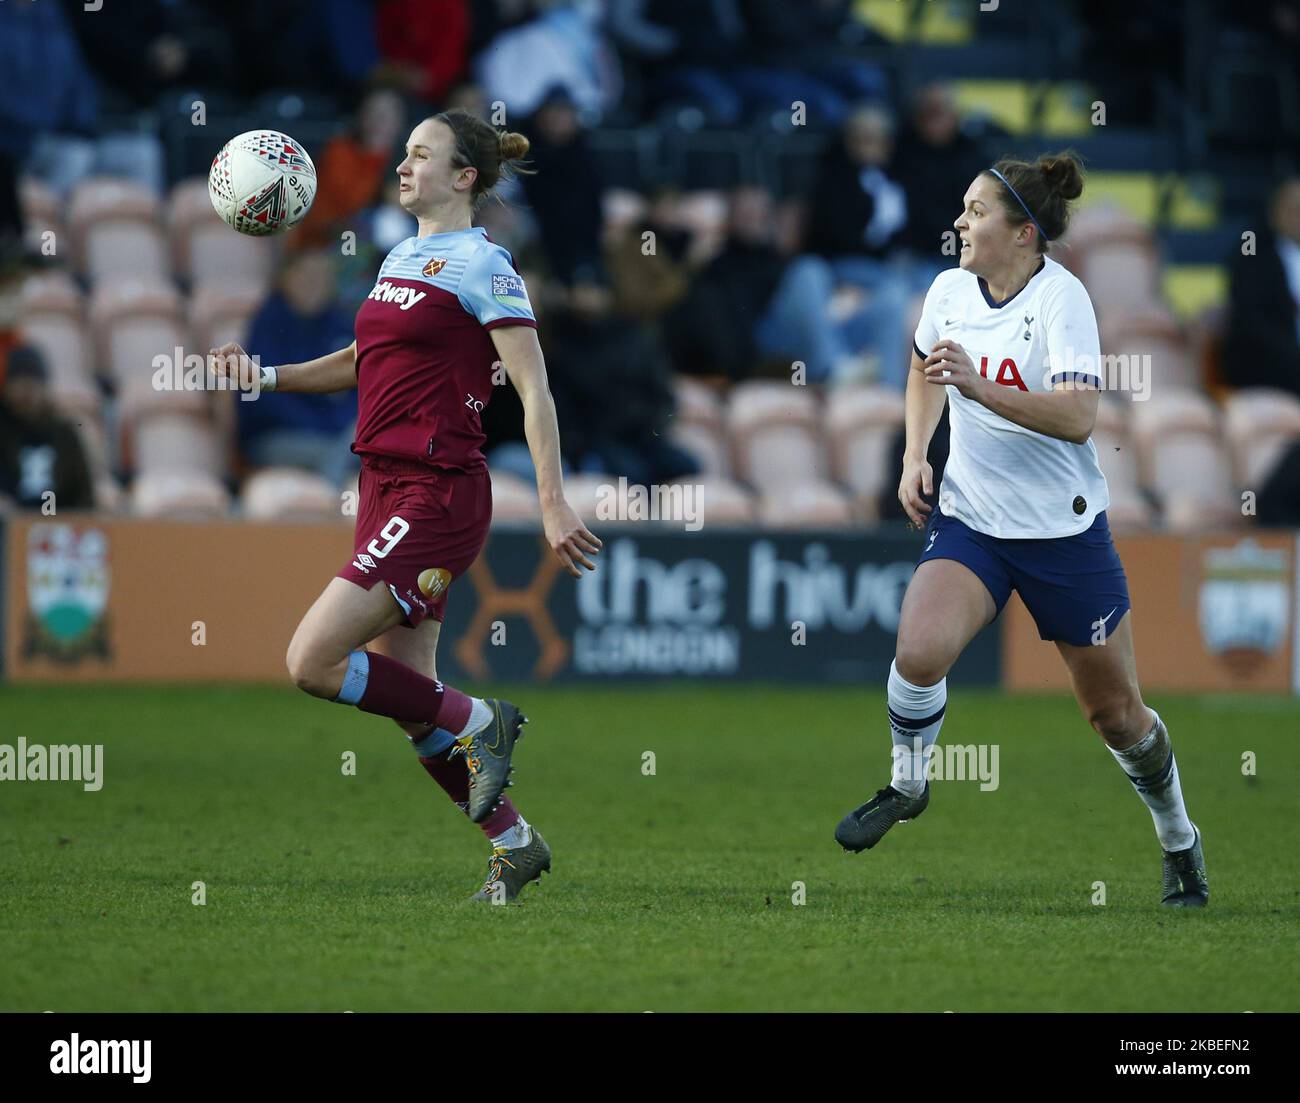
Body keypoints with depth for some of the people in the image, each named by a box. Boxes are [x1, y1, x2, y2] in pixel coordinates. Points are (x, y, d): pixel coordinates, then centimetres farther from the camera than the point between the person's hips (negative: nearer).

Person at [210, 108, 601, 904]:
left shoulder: (482, 265, -9)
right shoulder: (402, 258, 16)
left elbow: (534, 390, -12)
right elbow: (364, 363, 29)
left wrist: (554, 505, -18)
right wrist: (267, 374, 15)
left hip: (439, 495, -9)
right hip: (387, 488, 9)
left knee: (312, 662, -16)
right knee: (409, 701, 10)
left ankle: (480, 724, -1)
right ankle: (515, 844, 23)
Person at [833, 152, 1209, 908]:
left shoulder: (1061, 298, -18)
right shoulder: (951, 291, -1)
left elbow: (1077, 416, -31)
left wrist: (978, 387, -39)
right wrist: (915, 457, 9)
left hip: (1065, 532, -4)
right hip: (969, 522, 4)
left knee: (1117, 713, 7)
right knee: (919, 651, -24)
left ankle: (1179, 841, 32)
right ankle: (909, 785, 4)